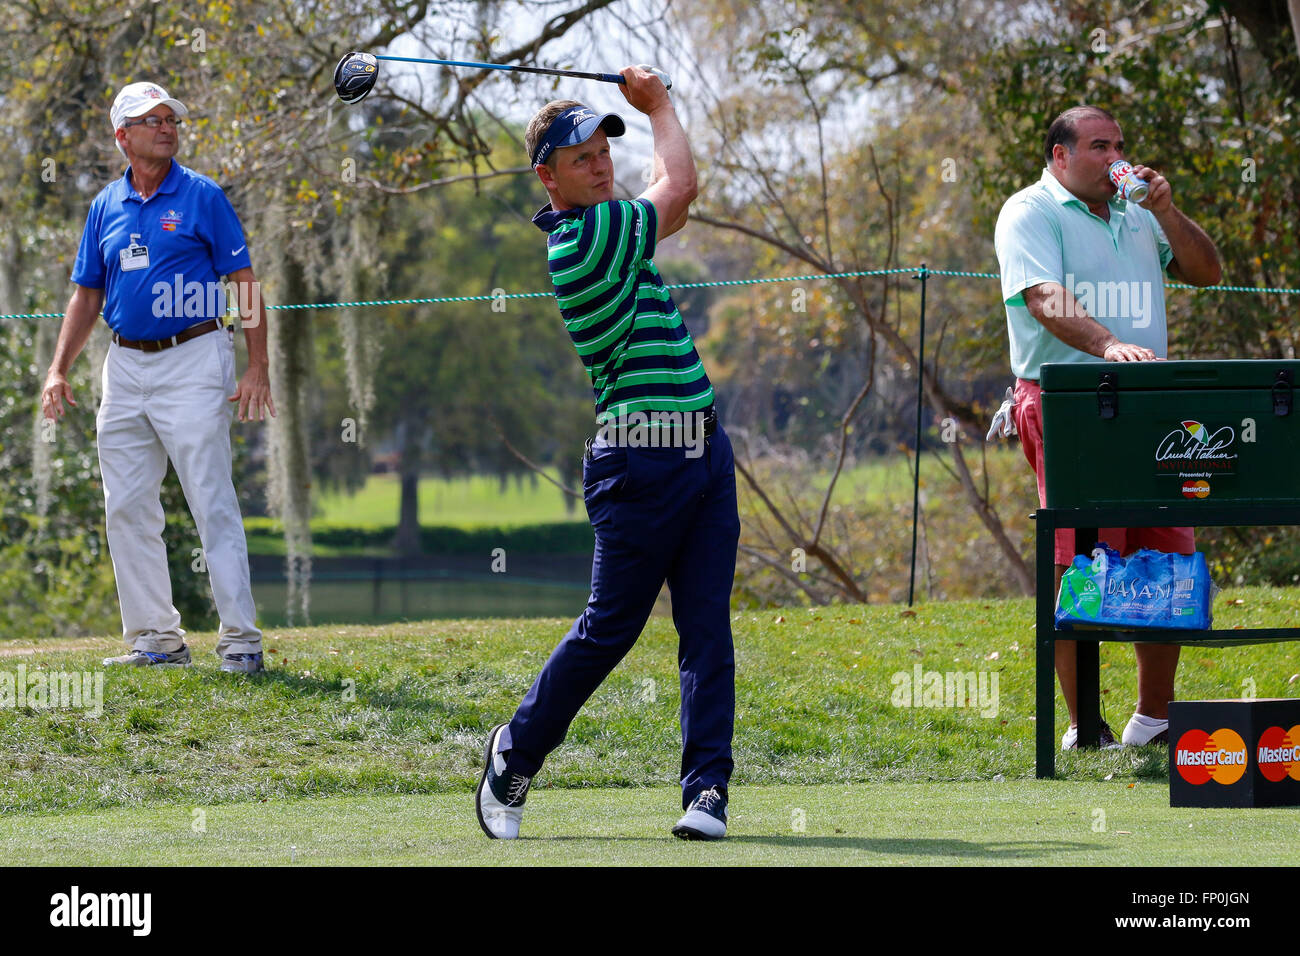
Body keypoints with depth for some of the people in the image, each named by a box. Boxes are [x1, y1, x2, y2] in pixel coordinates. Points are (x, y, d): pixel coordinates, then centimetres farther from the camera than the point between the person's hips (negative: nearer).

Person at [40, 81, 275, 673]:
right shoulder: (106, 206, 12)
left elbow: (245, 285, -3)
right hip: (124, 367, 6)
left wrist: (258, 367, -12)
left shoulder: (203, 197, -1)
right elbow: (87, 295, 17)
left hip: (192, 362, -6)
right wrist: (59, 370, 6)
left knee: (213, 503, -10)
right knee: (127, 510, 6)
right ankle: (155, 639, 13)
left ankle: (241, 640, -9)